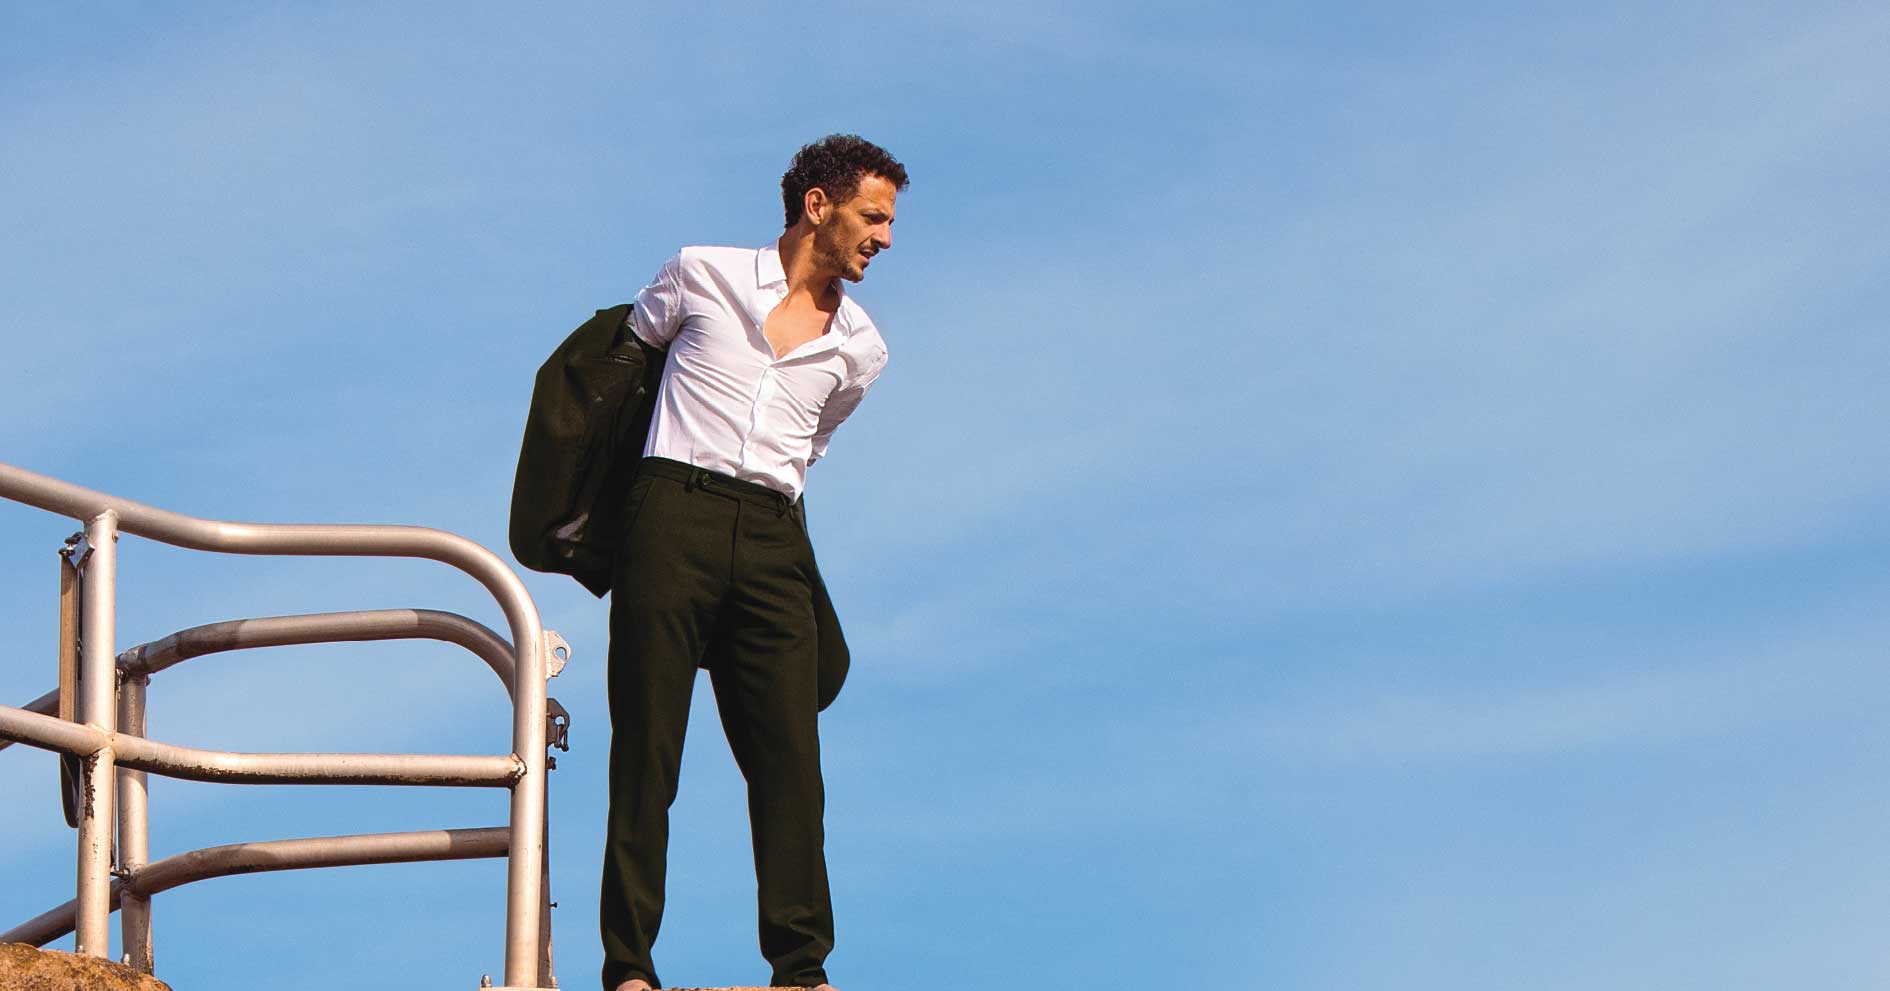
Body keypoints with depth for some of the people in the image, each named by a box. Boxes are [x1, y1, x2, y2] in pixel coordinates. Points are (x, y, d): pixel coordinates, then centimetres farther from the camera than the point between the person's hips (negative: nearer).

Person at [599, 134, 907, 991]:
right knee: (647, 744, -6)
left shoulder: (860, 351, 16)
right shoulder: (703, 276, 7)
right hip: (673, 516, -3)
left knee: (788, 751, -6)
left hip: (772, 541, 3)